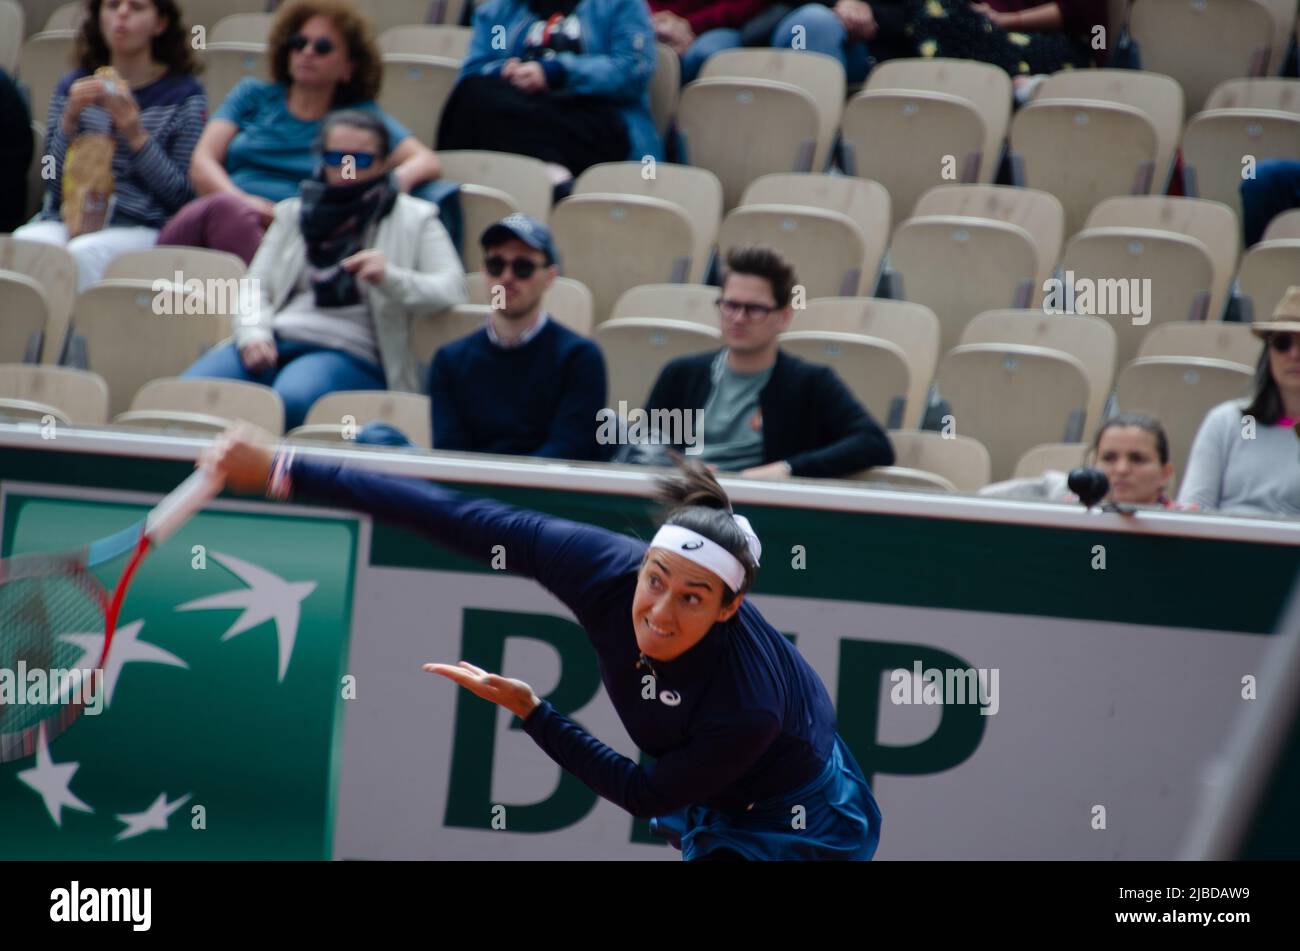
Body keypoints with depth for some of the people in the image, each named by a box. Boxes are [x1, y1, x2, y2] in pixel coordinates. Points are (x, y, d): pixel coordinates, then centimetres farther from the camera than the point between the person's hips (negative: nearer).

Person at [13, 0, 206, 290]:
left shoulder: (184, 95, 9)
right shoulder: (73, 87, 18)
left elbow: (182, 195, 0)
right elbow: (55, 186, 9)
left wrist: (136, 136, -11)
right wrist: (69, 120, -5)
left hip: (140, 228, -3)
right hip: (67, 219, 3)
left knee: (83, 254, -35)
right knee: (23, 245, -32)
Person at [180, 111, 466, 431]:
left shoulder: (412, 218, 13)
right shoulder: (295, 213, 25)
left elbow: (453, 287, 1)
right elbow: (256, 285, 19)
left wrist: (390, 278, -18)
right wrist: (253, 332, -4)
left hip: (349, 351, -4)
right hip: (276, 339, 4)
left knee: (291, 400, -39)